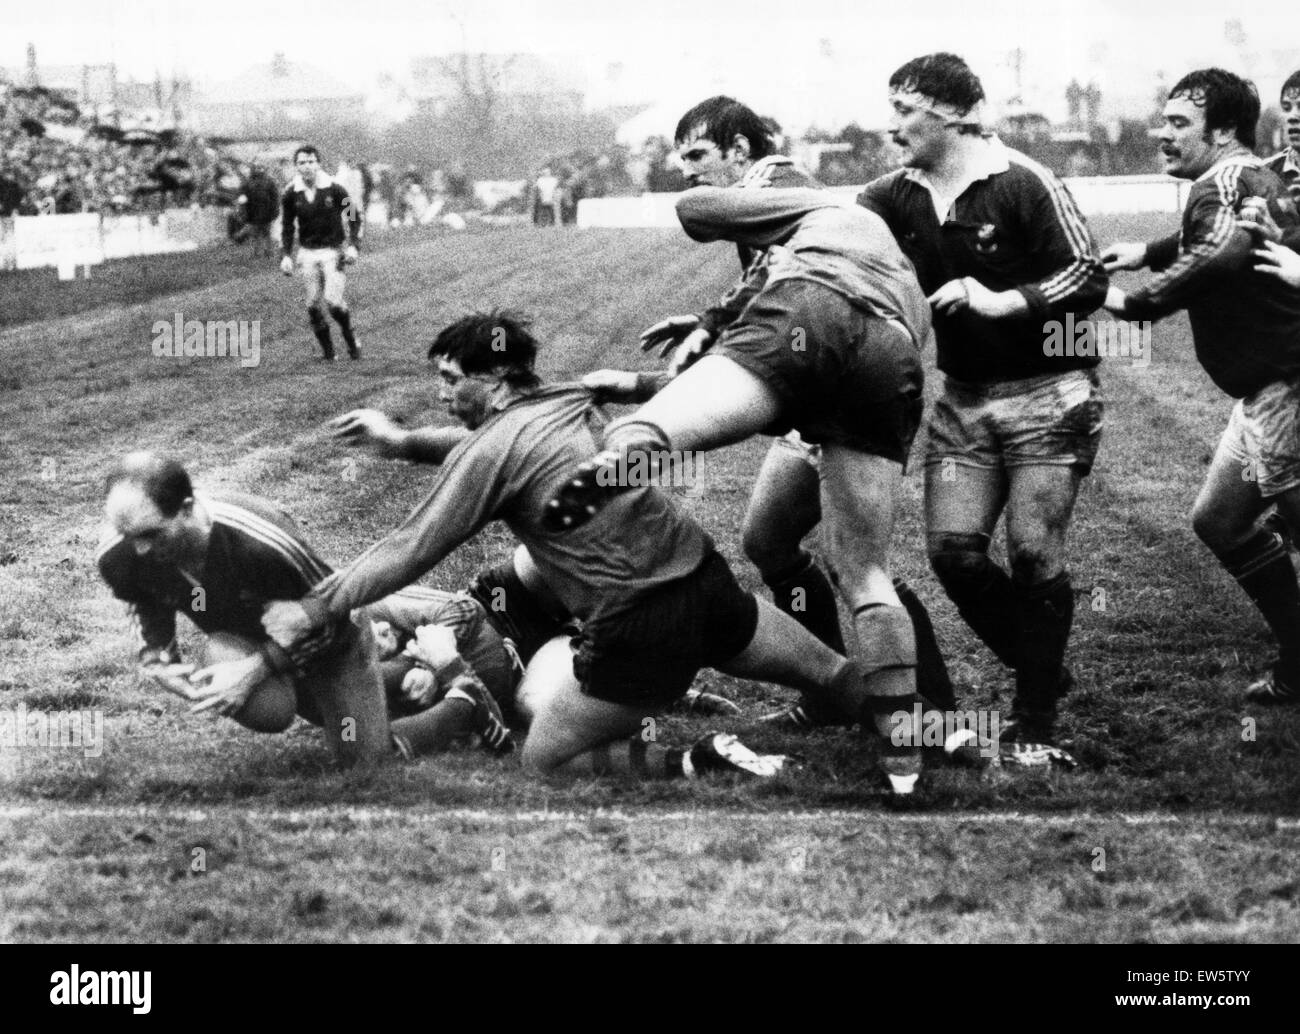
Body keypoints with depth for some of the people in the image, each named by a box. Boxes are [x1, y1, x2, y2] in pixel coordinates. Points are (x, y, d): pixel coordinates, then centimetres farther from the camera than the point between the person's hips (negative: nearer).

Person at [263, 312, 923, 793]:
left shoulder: (495, 447, -7)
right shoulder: (576, 402, 13)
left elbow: (413, 550, -5)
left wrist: (314, 610, 2)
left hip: (639, 624, -7)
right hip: (704, 577, 7)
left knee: (544, 761, 8)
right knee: (832, 673, 21)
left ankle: (701, 763, -6)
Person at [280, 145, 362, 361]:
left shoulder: (334, 189, -8)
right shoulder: (291, 194, -2)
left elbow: (354, 217, 2)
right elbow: (287, 226, 11)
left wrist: (352, 246, -9)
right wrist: (286, 255, 3)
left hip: (333, 252, -3)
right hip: (307, 253, 3)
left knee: (333, 300, -13)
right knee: (313, 304, 1)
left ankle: (351, 340, 11)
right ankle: (327, 349, 14)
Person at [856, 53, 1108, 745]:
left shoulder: (1022, 184, -12)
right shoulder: (897, 197, 5)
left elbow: (1088, 278, -13)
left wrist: (1001, 301, -21)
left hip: (1047, 394, -5)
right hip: (964, 399, 5)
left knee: (1033, 553, -8)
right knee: (952, 550, -4)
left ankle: (1036, 713, 7)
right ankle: (1042, 671, 18)